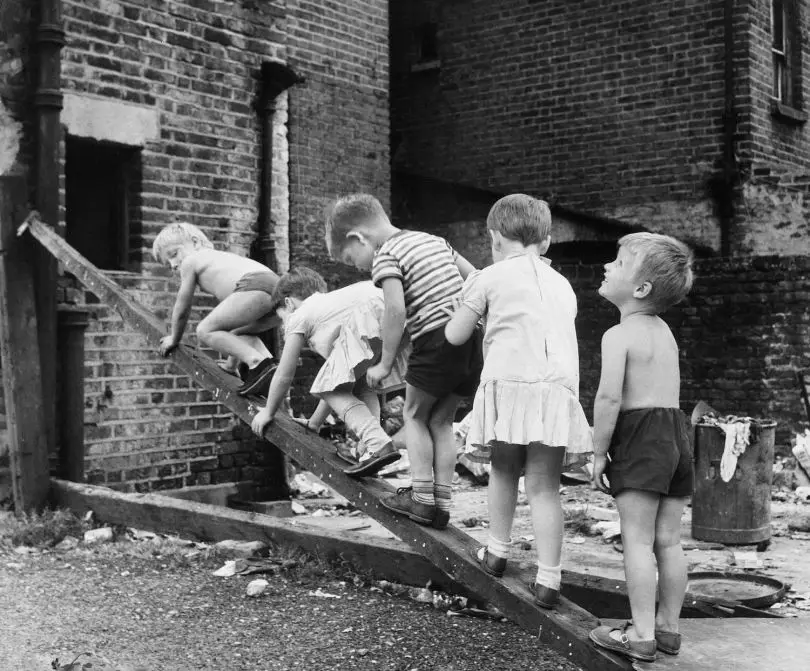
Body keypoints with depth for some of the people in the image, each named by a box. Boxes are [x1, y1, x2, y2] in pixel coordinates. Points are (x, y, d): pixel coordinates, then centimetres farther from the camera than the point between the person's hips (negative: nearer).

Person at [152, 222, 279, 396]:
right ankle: (266, 359, 6)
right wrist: (232, 362, 45)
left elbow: (182, 309, 24)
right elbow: (233, 315, 43)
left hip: (254, 287, -9)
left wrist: (174, 339, 42)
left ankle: (257, 362, -15)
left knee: (205, 331, -1)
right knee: (239, 332, 31)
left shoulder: (190, 261, 19)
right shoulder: (222, 258, 41)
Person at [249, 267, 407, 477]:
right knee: (361, 384, 25)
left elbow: (284, 376, 24)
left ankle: (378, 444, -12)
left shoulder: (299, 316, 22)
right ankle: (366, 452, 13)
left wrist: (268, 413, 41)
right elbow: (337, 380, 45)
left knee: (332, 390, 5)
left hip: (370, 318, -8)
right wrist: (313, 423, 53)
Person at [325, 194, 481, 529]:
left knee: (415, 414, 11)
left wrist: (385, 364, -10)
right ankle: (441, 503, 15)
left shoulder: (386, 255, -4)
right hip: (472, 337, 8)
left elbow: (396, 310, -17)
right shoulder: (434, 240, 20)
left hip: (437, 338, -7)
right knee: (441, 420, 15)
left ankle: (421, 498, 6)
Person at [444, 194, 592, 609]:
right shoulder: (562, 284, 21)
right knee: (545, 485, 3)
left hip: (509, 384, -3)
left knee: (504, 471, 18)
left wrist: (467, 307, 31)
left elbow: (455, 335, 10)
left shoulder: (489, 278, 7)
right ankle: (547, 580, 1)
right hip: (558, 388, 3)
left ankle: (497, 552, 31)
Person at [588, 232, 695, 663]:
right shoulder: (664, 332, 15)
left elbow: (609, 397, -20)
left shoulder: (618, 335, -11)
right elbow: (666, 389, 15)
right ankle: (668, 627, 20)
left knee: (637, 540, -3)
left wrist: (599, 451, -11)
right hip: (676, 431, 8)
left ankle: (641, 636, 0)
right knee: (668, 540, 12)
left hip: (639, 438, -8)